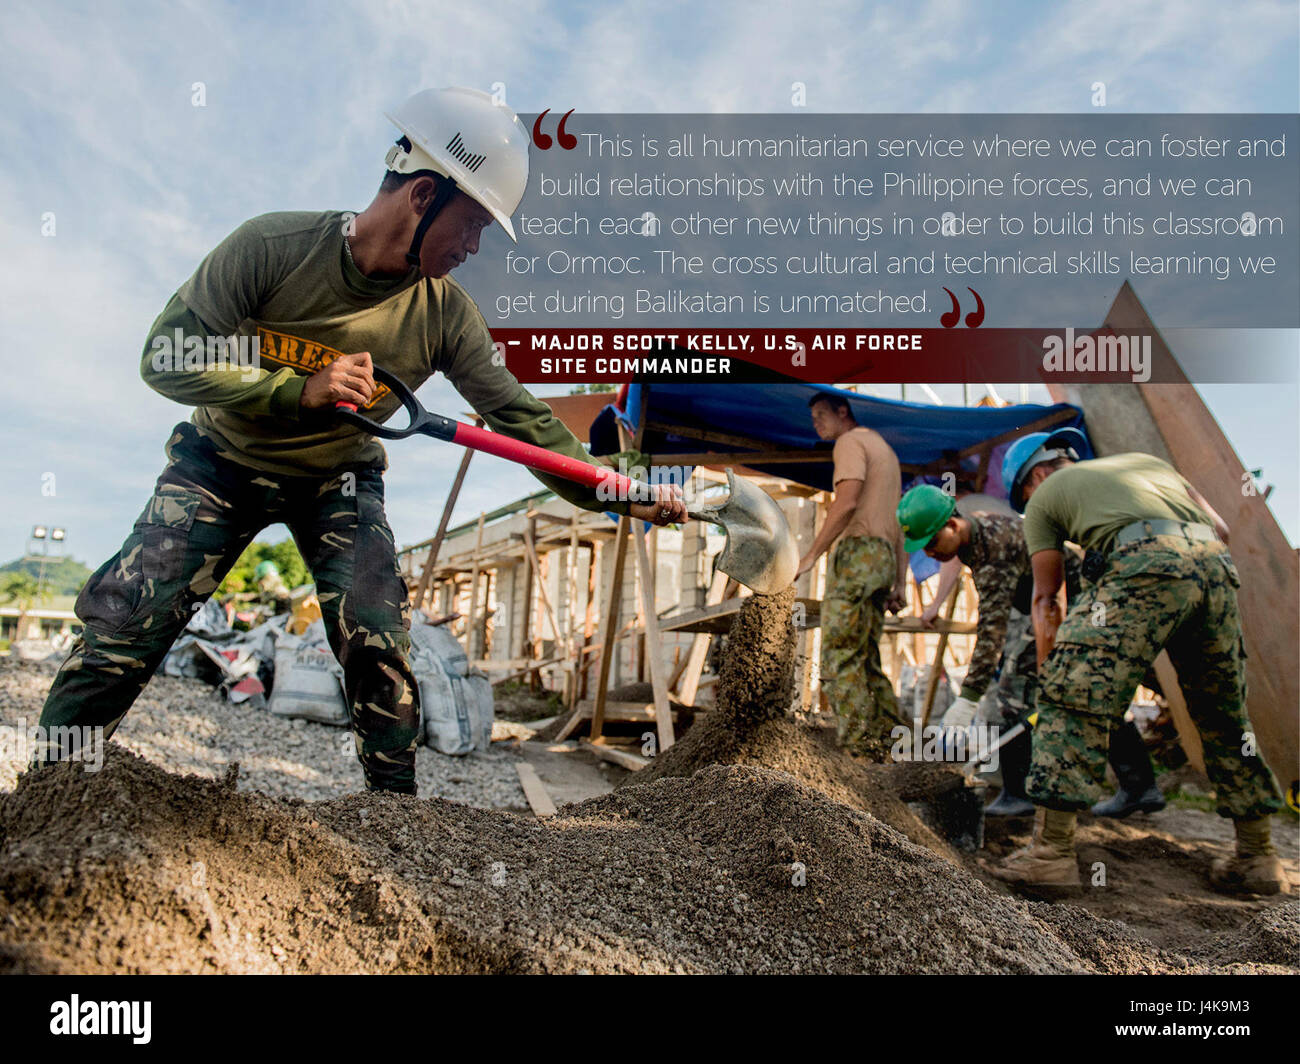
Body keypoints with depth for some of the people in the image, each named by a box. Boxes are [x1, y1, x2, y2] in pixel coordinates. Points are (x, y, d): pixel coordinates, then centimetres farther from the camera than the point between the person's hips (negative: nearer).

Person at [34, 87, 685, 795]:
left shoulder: (444, 313, -16)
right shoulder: (271, 246, -23)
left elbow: (518, 415, -13)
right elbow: (165, 357, -20)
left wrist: (619, 495, -19)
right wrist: (300, 390, -34)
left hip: (338, 484, 1)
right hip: (221, 464, -1)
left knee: (379, 648, -11)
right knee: (124, 627, -7)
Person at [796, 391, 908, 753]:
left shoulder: (851, 441, -1)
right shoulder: (884, 448, 28)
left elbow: (847, 503, -18)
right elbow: (898, 523, 25)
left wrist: (811, 554, -17)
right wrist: (899, 583, 22)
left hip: (857, 551, -9)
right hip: (884, 557, 9)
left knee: (840, 659, -9)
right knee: (866, 660, 11)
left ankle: (858, 745, -11)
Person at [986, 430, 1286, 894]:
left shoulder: (1044, 496, 23)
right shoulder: (1145, 460, 37)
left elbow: (1045, 600, 20)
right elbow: (1220, 528, 28)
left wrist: (1051, 675, 24)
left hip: (1146, 564, -6)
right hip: (1217, 566, 6)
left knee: (1073, 698, -6)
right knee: (1224, 716, 20)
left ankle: (1051, 851, -12)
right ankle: (1258, 856, 29)